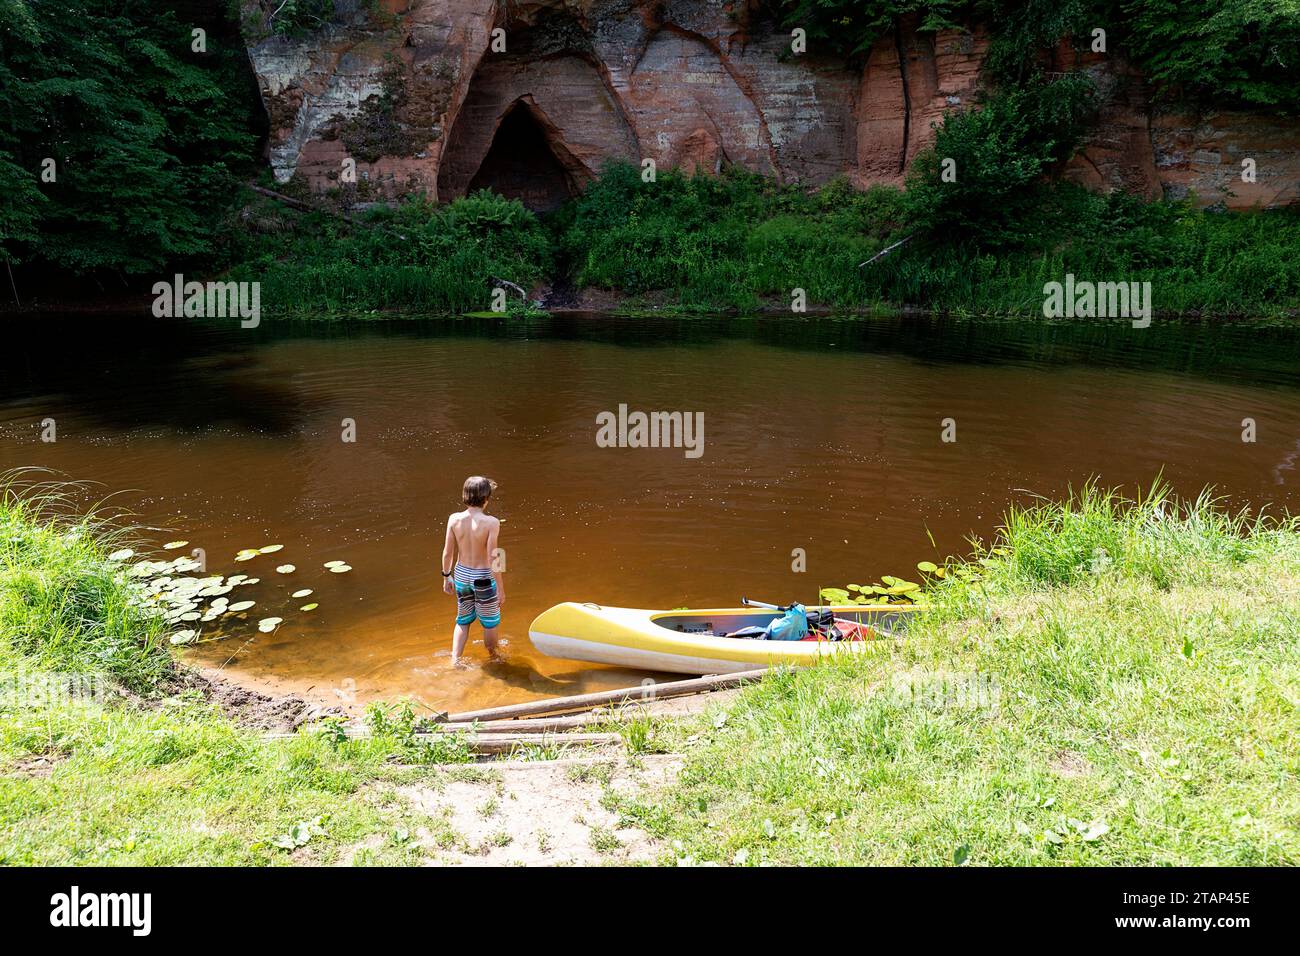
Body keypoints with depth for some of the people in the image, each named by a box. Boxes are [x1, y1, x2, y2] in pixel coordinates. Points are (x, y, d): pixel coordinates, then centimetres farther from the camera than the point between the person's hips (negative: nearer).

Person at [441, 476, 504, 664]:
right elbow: (492, 558, -21)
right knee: (490, 622, 20)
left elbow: (448, 553, -3)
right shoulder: (491, 523, -22)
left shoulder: (454, 519, -10)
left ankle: (455, 659, 23)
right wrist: (500, 588, -12)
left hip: (461, 575, 4)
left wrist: (446, 577, 12)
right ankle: (493, 658, 39)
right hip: (483, 578, -4)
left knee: (463, 620, 25)